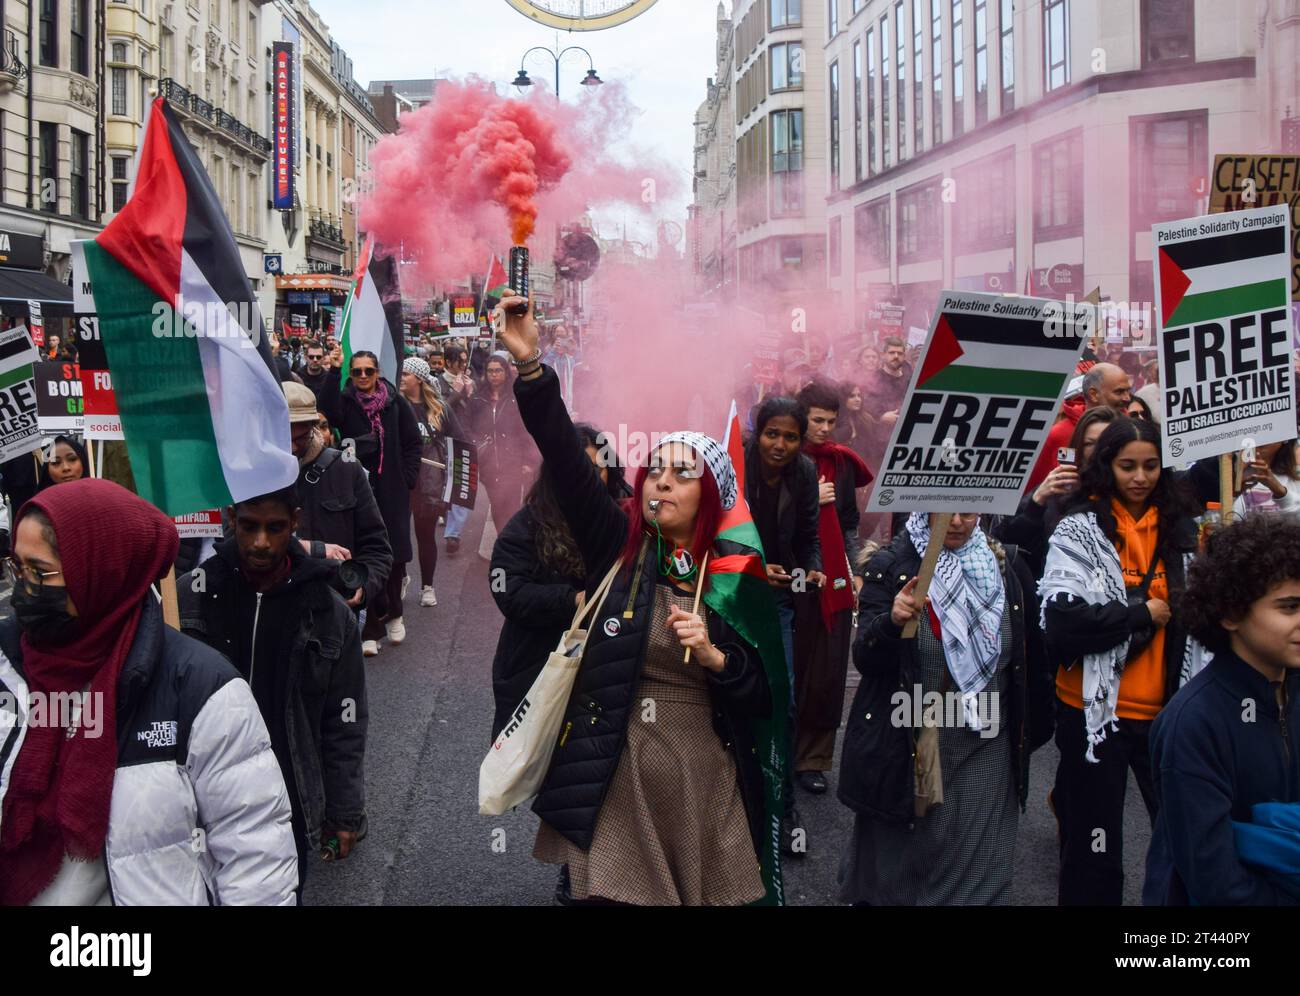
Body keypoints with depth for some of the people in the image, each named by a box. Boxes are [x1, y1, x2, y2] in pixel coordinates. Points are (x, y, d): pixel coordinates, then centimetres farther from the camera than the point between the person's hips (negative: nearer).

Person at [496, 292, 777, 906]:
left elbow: (765, 696, 4)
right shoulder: (620, 548, 2)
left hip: (707, 782, 1)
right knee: (615, 892, 1)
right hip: (616, 783, -1)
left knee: (714, 897, 7)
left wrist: (714, 656, -15)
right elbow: (567, 462, -12)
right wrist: (530, 365, -23)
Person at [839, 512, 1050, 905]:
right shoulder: (891, 566, -7)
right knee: (902, 857, 10)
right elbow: (865, 659, -14)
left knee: (980, 868, 5)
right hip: (908, 748, -2)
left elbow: (1030, 656, 13)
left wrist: (1030, 732, 14)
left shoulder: (1005, 566, 2)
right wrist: (892, 620, -33)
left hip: (986, 750, 2)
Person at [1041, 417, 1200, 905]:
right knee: (1094, 851, 5)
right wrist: (1142, 615, -12)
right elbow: (1062, 619, -19)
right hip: (1095, 708, -4)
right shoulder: (1080, 529, -6)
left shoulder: (1179, 527, 8)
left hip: (1165, 708, 4)